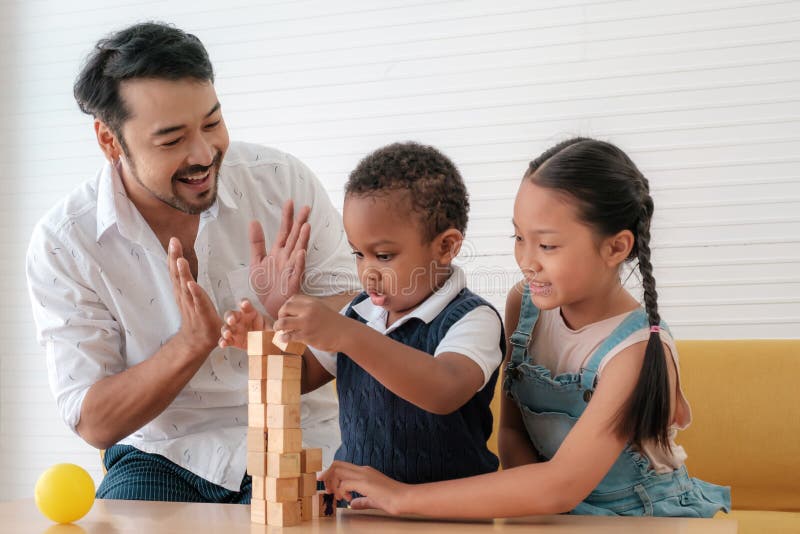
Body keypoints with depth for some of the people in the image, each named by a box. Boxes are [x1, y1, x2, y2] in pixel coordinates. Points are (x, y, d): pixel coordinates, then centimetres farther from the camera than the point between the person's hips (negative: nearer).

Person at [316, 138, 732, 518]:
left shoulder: (639, 350, -23)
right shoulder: (525, 303, -5)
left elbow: (560, 486, -31)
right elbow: (512, 430, 1)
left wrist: (404, 498, -32)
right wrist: (534, 501, -21)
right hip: (557, 516, 4)